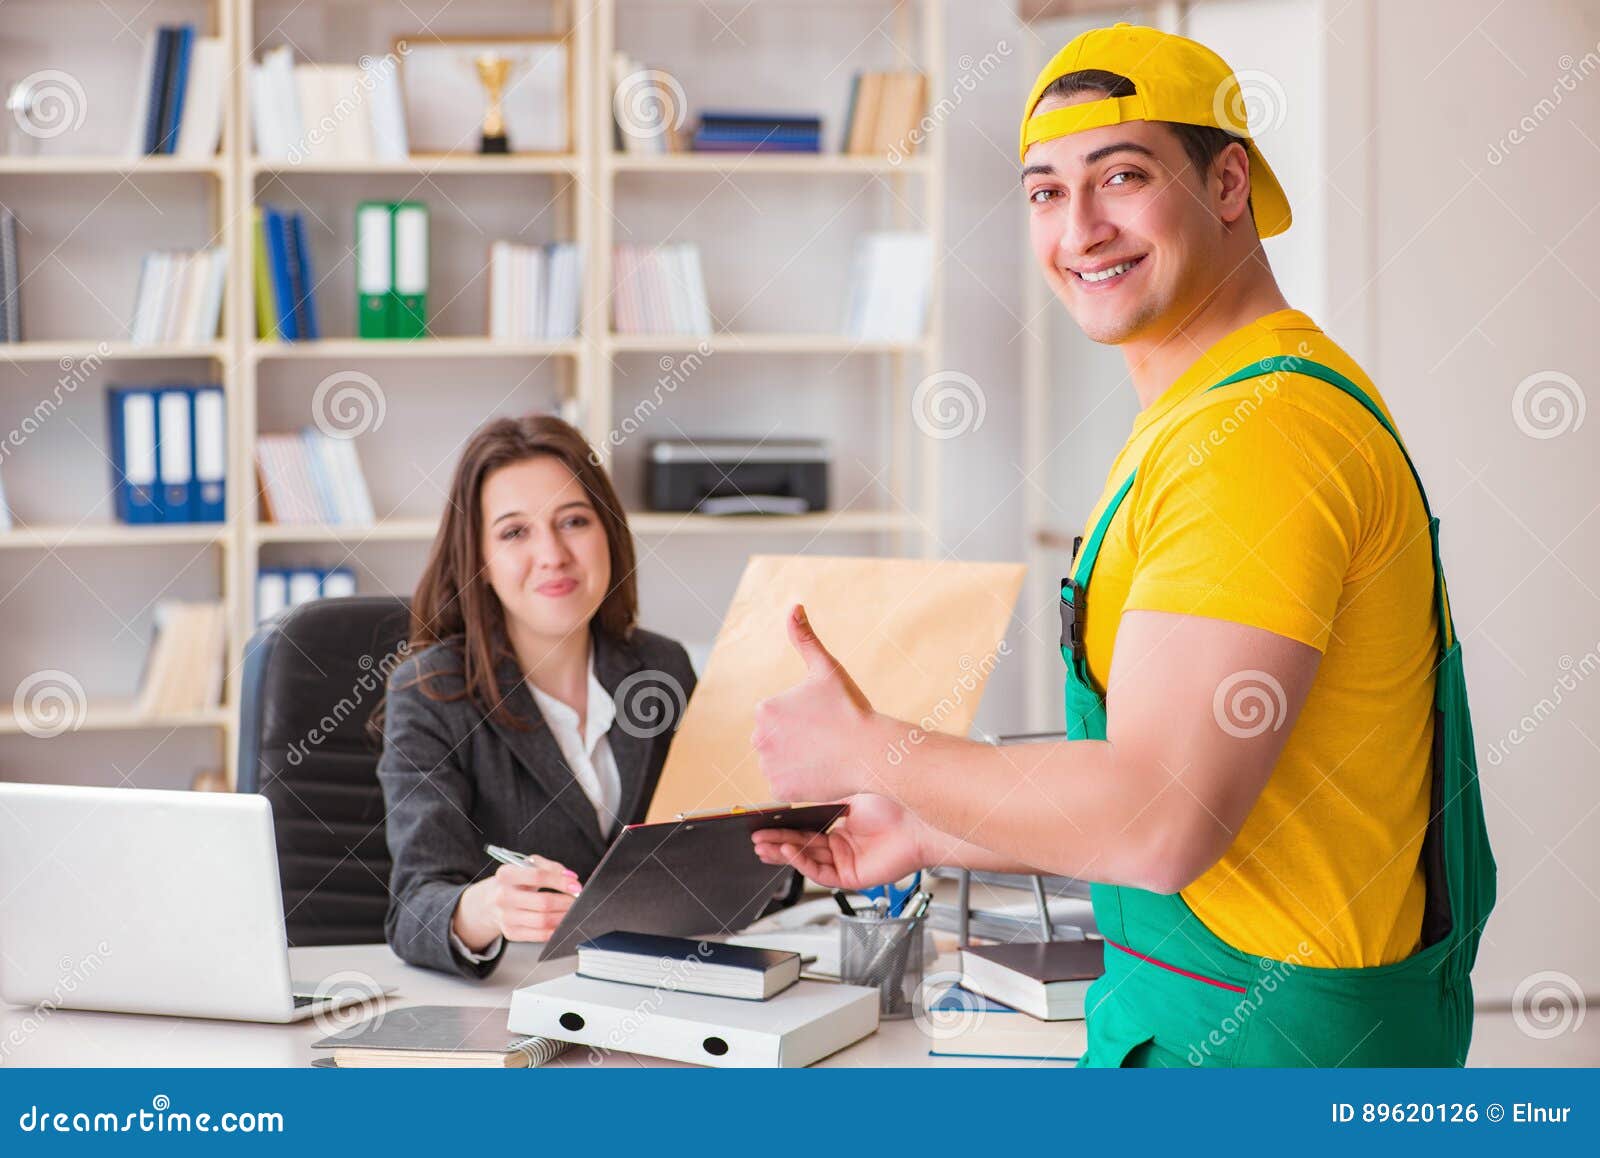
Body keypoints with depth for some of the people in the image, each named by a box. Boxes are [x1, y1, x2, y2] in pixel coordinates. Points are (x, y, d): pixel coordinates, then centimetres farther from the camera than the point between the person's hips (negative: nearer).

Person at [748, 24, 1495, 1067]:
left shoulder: (1257, 433, -20)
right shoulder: (1202, 414, 13)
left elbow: (1159, 822, -25)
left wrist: (866, 750, -14)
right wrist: (931, 836, 16)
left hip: (1263, 1030, -9)